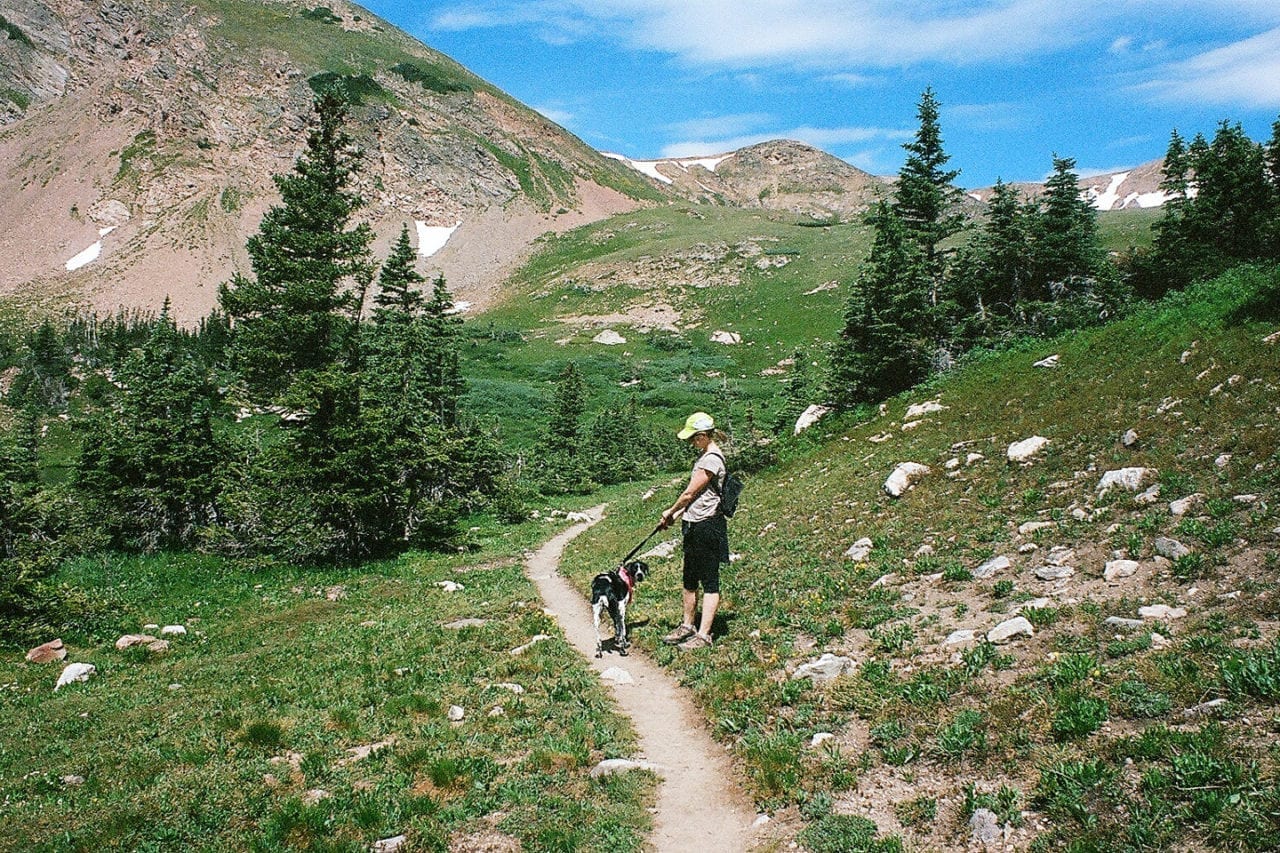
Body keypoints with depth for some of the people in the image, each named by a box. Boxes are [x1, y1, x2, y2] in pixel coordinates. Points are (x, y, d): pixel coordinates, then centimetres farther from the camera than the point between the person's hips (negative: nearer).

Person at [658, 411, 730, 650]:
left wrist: (670, 512, 1)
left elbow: (689, 493, -14)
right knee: (690, 580, 18)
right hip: (694, 526, 10)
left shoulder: (712, 459, -18)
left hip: (707, 526, -10)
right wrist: (675, 515, 13)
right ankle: (687, 627, 30)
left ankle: (703, 635, 2)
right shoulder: (703, 455, 13)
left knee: (709, 582, -2)